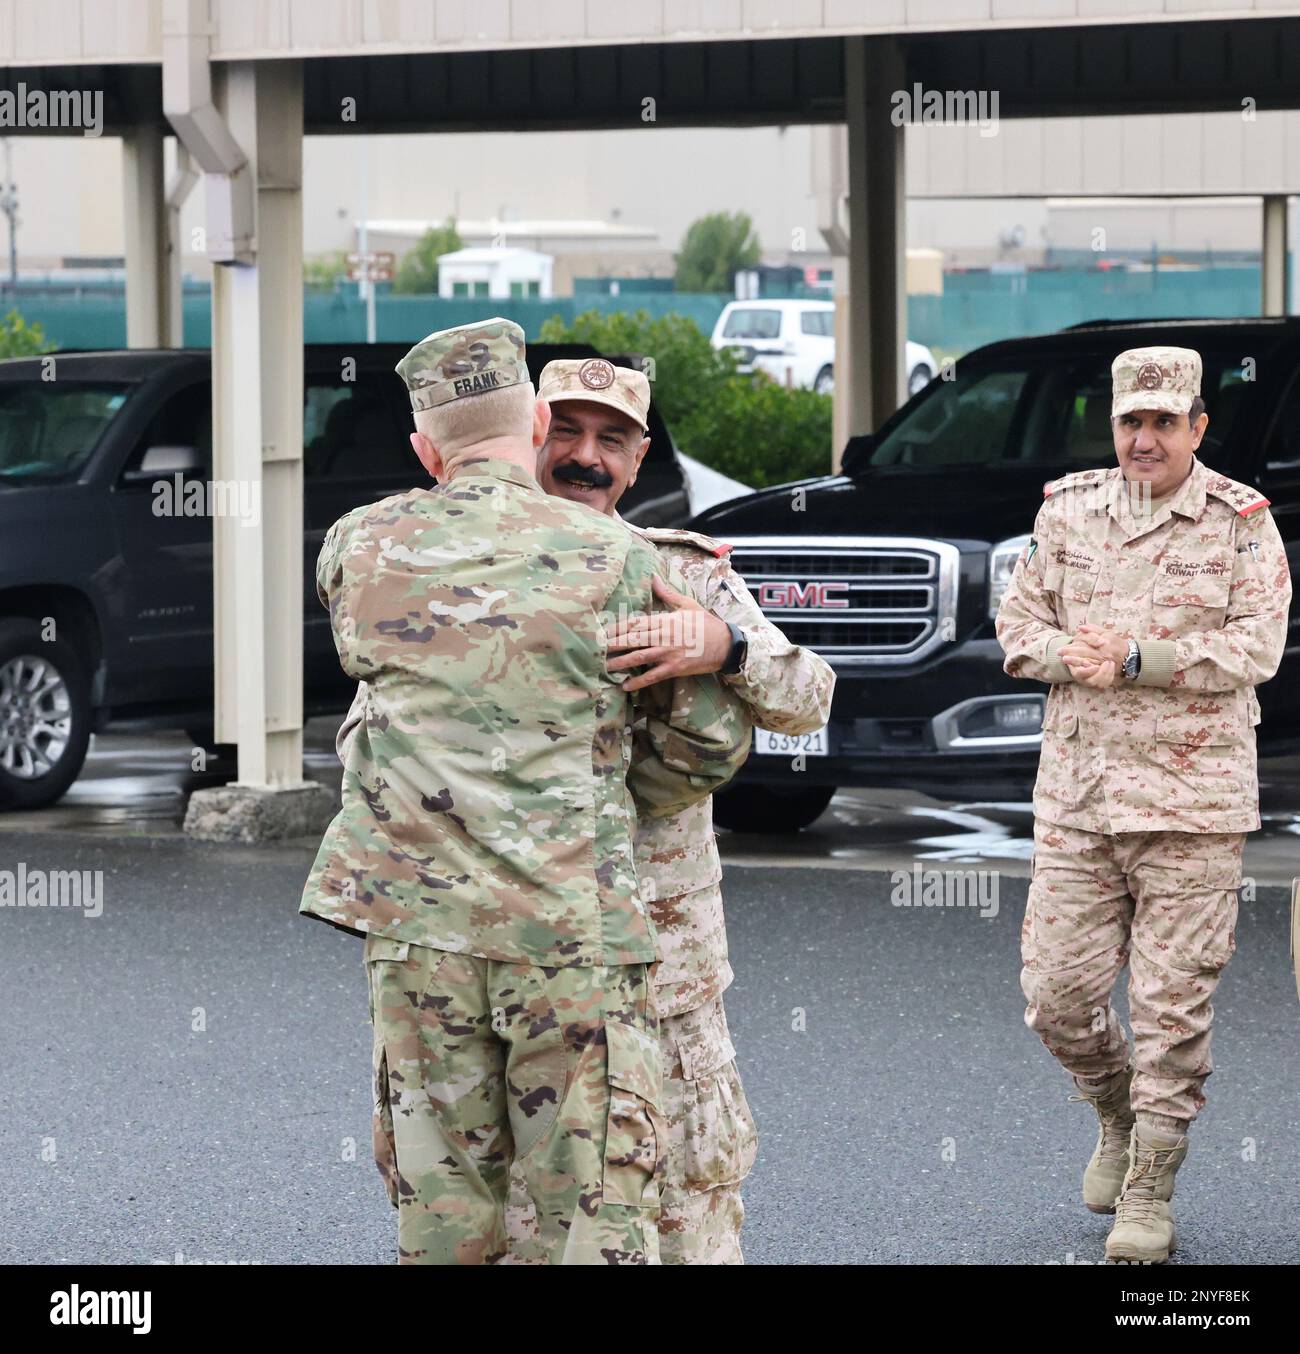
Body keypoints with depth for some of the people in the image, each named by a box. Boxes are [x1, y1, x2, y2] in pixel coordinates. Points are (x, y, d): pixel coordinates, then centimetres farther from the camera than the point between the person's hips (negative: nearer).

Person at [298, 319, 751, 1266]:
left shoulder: (358, 548, 6)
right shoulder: (617, 561, 0)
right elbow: (708, 743, 3)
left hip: (413, 927, 2)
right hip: (574, 925, -2)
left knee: (443, 1207, 9)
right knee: (598, 1220, 0)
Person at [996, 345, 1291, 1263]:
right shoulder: (1069, 511, 9)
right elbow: (1018, 621, 11)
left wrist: (1134, 657, -17)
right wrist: (1068, 654, -11)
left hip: (1192, 800, -3)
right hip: (1076, 797, 3)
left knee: (1173, 1005, -2)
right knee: (1056, 991, 2)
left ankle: (1150, 1195, 9)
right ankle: (1118, 1116, 32)